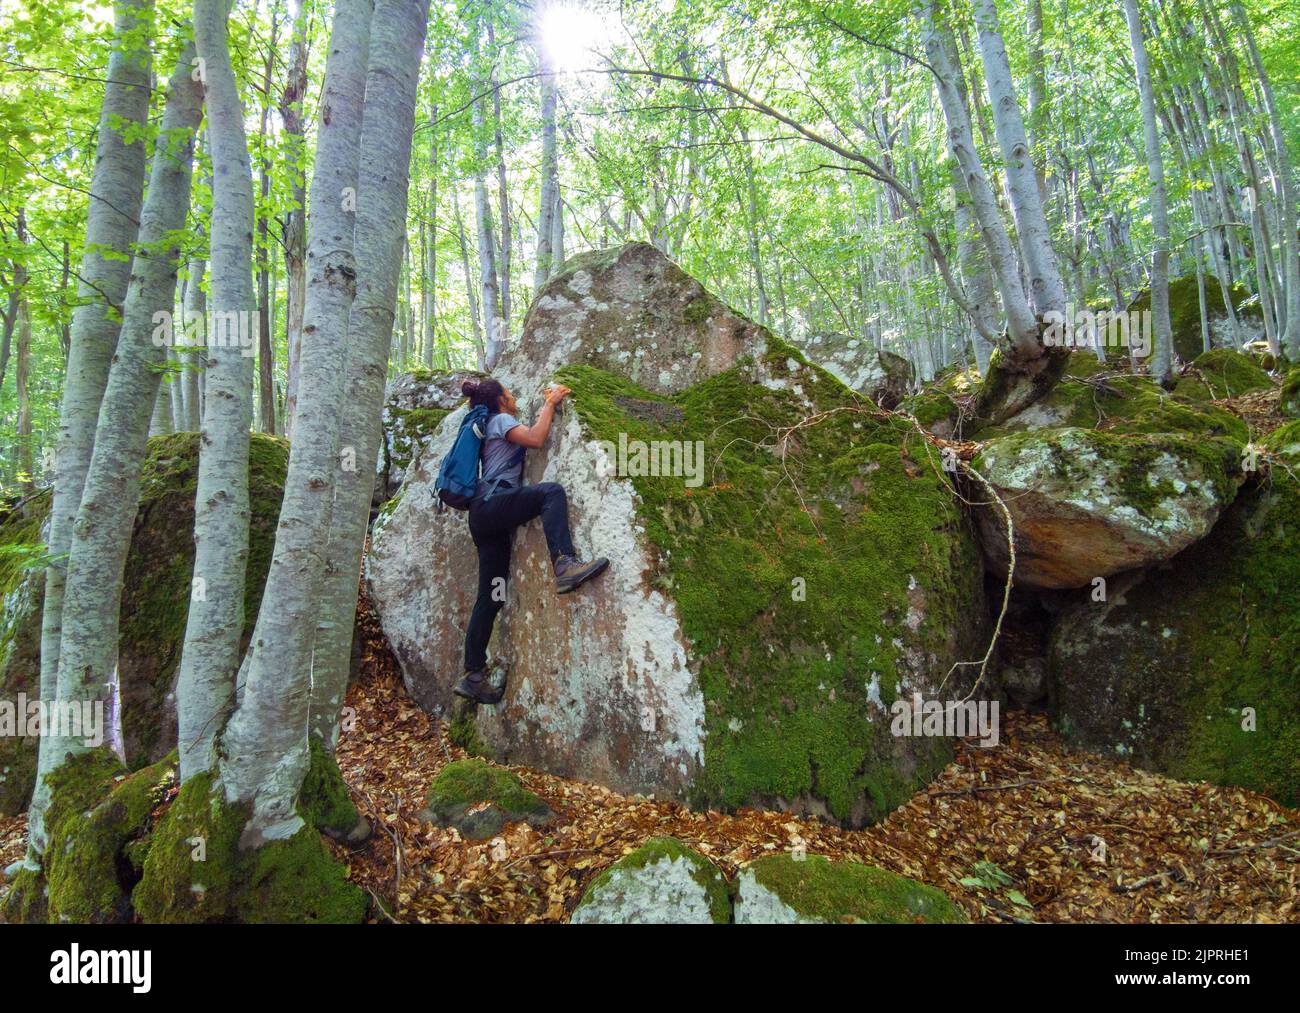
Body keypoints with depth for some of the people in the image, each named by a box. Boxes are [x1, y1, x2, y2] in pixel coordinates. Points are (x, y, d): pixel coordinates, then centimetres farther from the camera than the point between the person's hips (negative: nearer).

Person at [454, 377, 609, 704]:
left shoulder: (492, 426, 30)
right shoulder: (501, 419, 4)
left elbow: (530, 432, 38)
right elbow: (536, 439, -12)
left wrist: (548, 404, 34)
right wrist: (550, 404, 1)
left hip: (484, 516, 9)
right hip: (492, 503, -9)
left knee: (491, 597, 5)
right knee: (551, 491, -26)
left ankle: (473, 676, 6)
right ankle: (564, 564, -49)